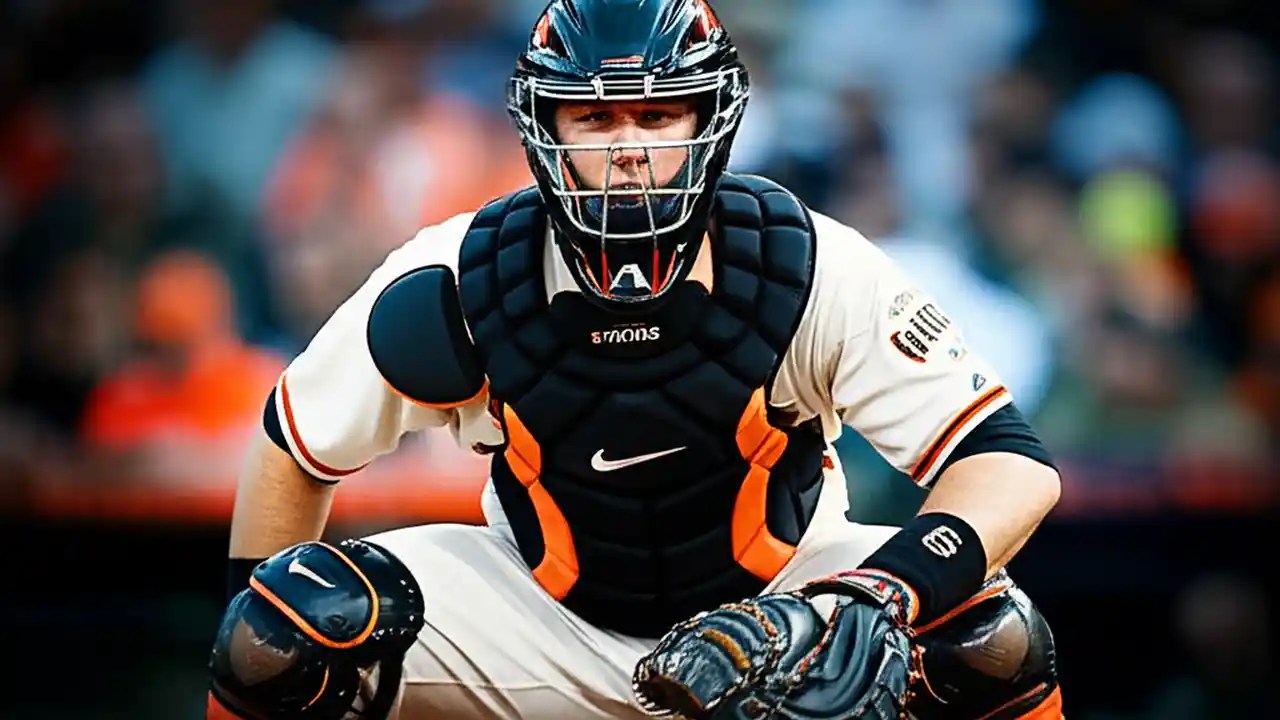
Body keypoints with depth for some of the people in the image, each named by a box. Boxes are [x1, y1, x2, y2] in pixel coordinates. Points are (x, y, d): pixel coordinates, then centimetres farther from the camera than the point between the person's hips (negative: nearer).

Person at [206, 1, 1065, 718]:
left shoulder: (814, 272, -22)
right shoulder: (452, 288, -18)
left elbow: (1014, 463, -24)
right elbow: (293, 446, -1)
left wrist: (888, 596, -41)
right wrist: (258, 634, 1)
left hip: (780, 597, -1)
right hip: (543, 614, 1)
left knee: (994, 642, -29)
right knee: (277, 639, -23)